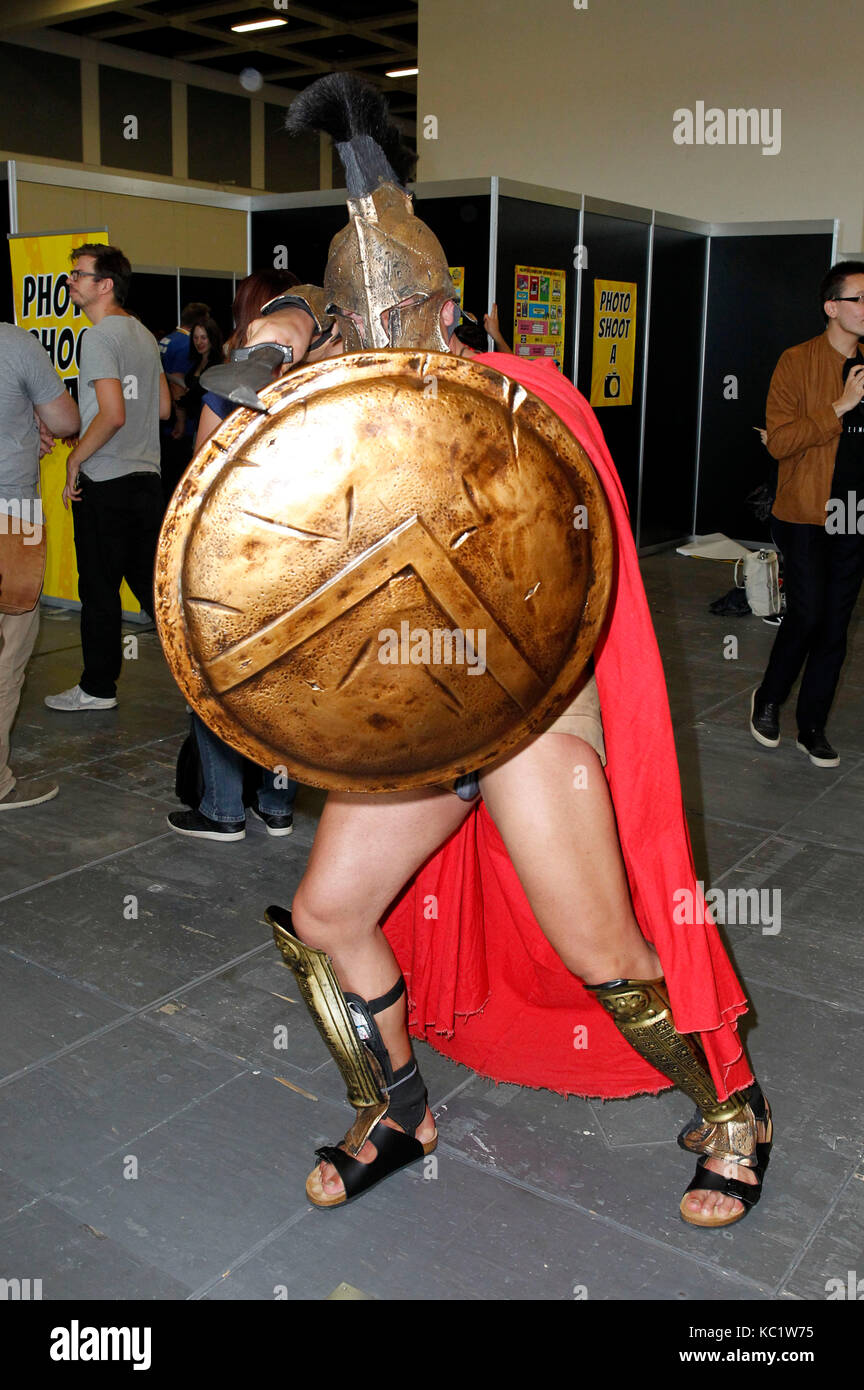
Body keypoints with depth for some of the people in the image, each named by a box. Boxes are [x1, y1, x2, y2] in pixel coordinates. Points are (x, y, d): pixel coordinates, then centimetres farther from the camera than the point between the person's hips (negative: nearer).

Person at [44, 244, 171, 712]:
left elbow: (113, 414, -23)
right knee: (151, 583, 13)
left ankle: (98, 688, 12)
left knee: (99, 590, 2)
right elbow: (163, 408, 18)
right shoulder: (143, 334, 13)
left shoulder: (99, 337, -13)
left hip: (104, 483, -8)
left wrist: (75, 458, -12)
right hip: (146, 476, 8)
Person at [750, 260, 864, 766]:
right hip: (806, 515, -5)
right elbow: (780, 441, -16)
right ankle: (768, 700, 19)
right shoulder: (798, 362, -7)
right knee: (807, 615, -8)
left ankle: (813, 727, 20)